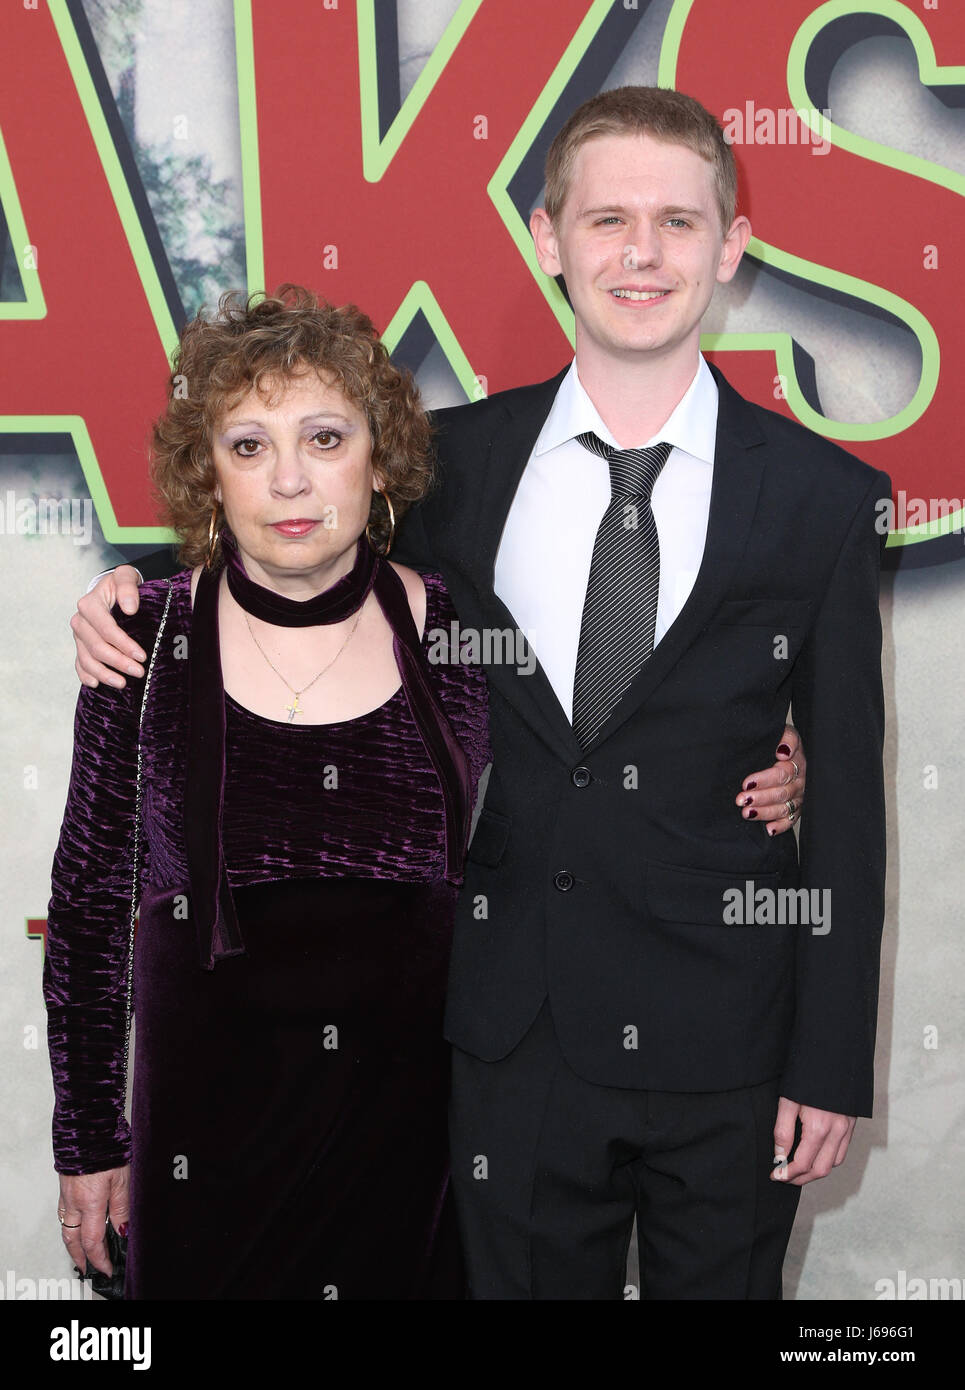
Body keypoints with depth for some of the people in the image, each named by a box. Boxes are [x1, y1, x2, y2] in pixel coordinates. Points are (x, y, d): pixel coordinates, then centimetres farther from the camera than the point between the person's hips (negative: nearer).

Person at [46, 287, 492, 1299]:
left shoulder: (461, 637, -7)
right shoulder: (143, 643, -8)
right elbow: (87, 906, -1)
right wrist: (88, 1138, 2)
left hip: (421, 1128, 1)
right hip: (208, 1139, 0)